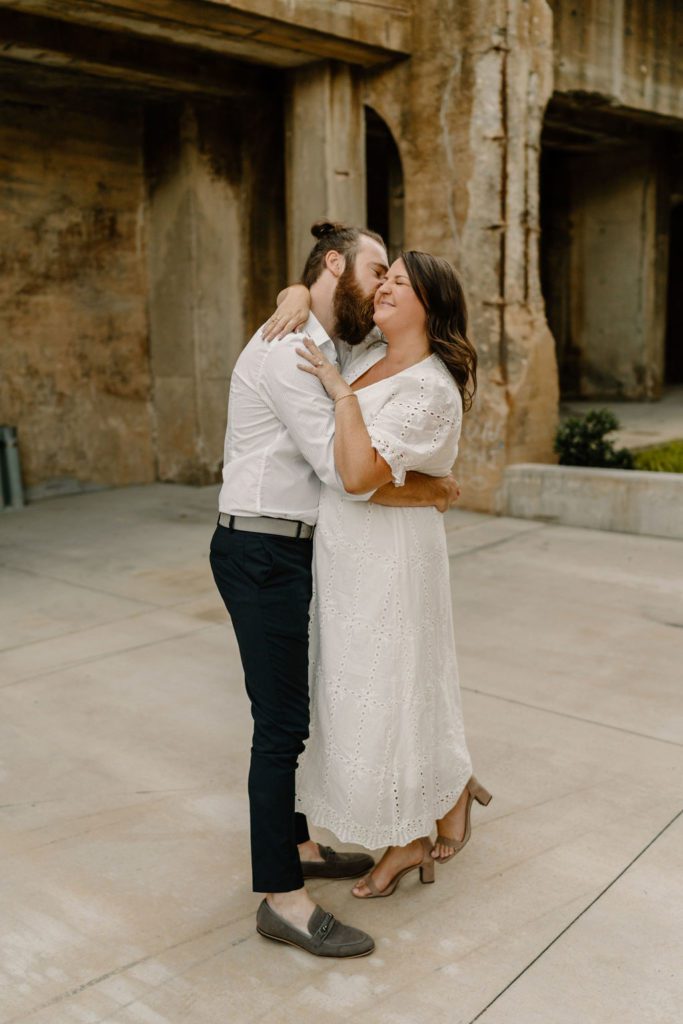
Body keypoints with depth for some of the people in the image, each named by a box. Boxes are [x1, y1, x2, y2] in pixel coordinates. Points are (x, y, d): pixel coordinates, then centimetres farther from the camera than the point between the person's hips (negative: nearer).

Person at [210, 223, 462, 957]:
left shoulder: (321, 348, 16)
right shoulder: (289, 348, -17)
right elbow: (344, 470, -21)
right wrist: (431, 492, -9)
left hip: (284, 551, 10)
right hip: (262, 554, -10)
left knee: (286, 712, 18)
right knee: (281, 722, -4)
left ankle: (295, 844, 34)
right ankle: (280, 898, 8)